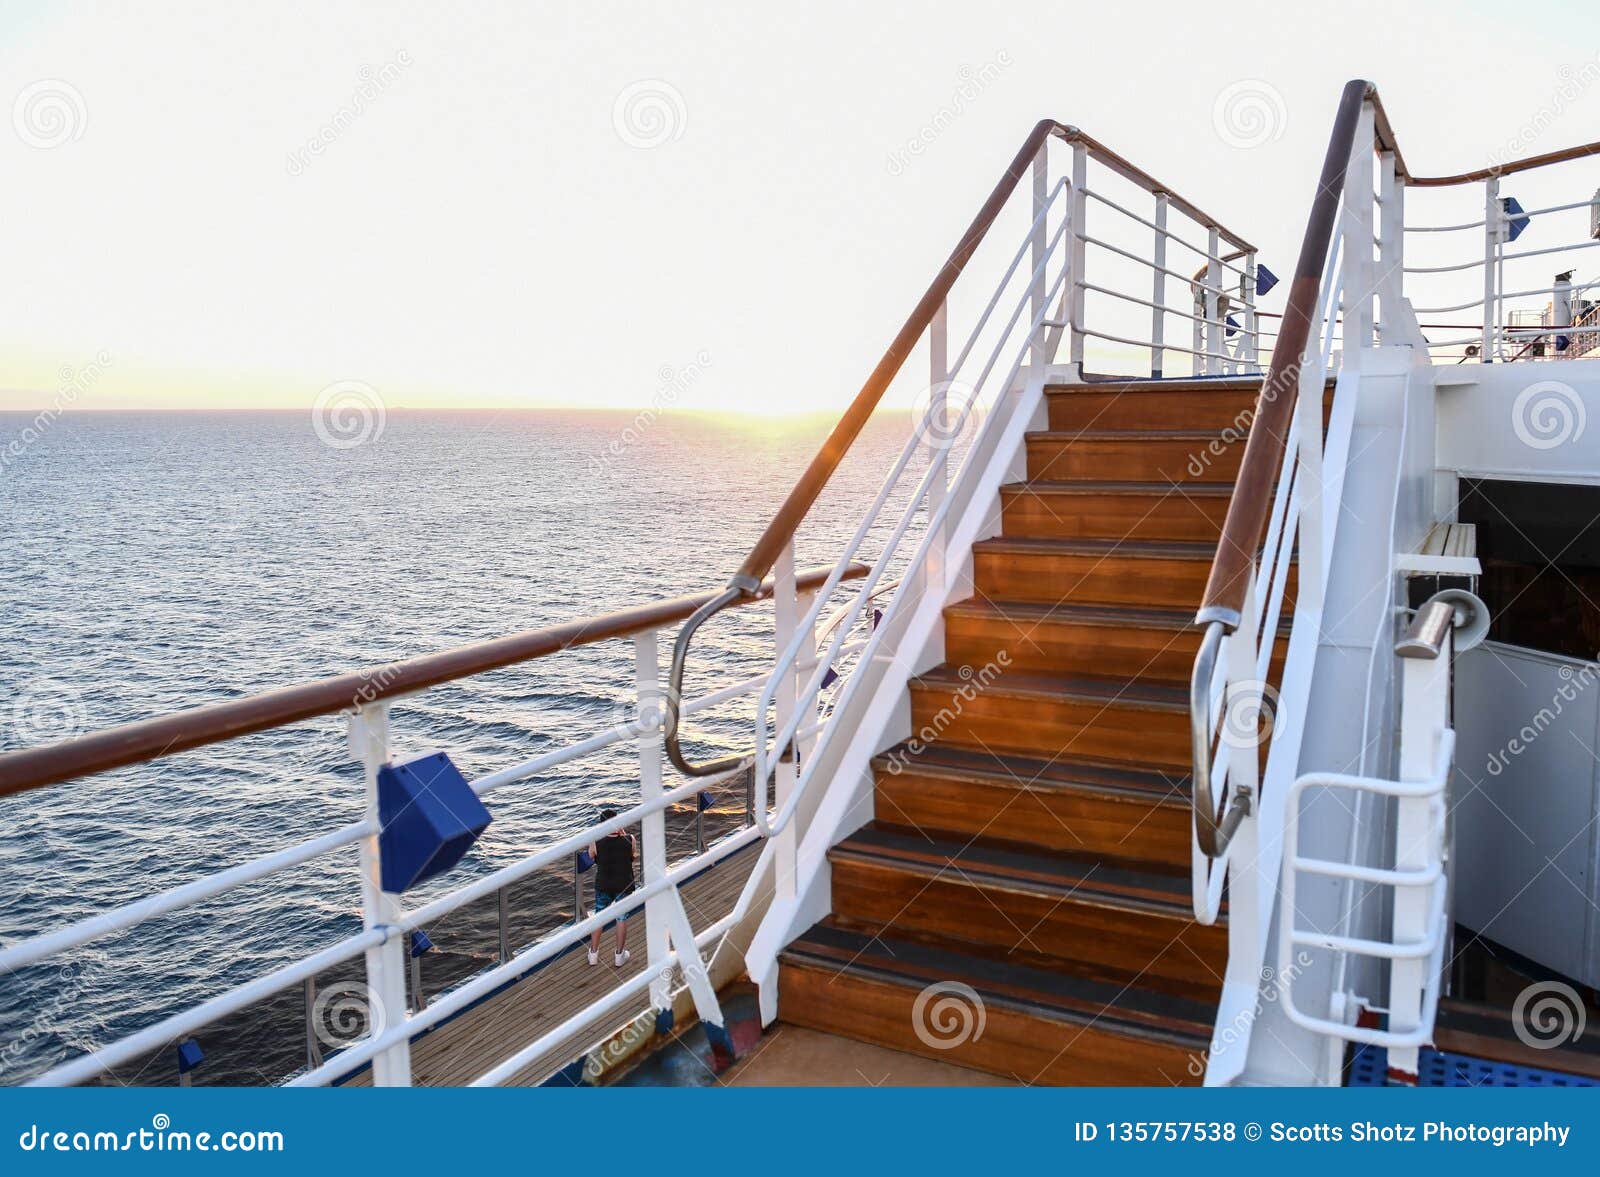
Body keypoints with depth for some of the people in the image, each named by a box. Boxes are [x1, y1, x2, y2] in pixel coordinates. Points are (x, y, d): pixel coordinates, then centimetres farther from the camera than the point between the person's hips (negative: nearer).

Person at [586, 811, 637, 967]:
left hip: (603, 885, 1)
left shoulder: (596, 843, -18)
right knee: (622, 918, 14)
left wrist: (602, 834, 3)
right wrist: (623, 834, 3)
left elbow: (591, 856, 4)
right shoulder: (629, 840, -19)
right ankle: (620, 955, 24)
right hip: (624, 885, -1)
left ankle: (594, 953, 29)